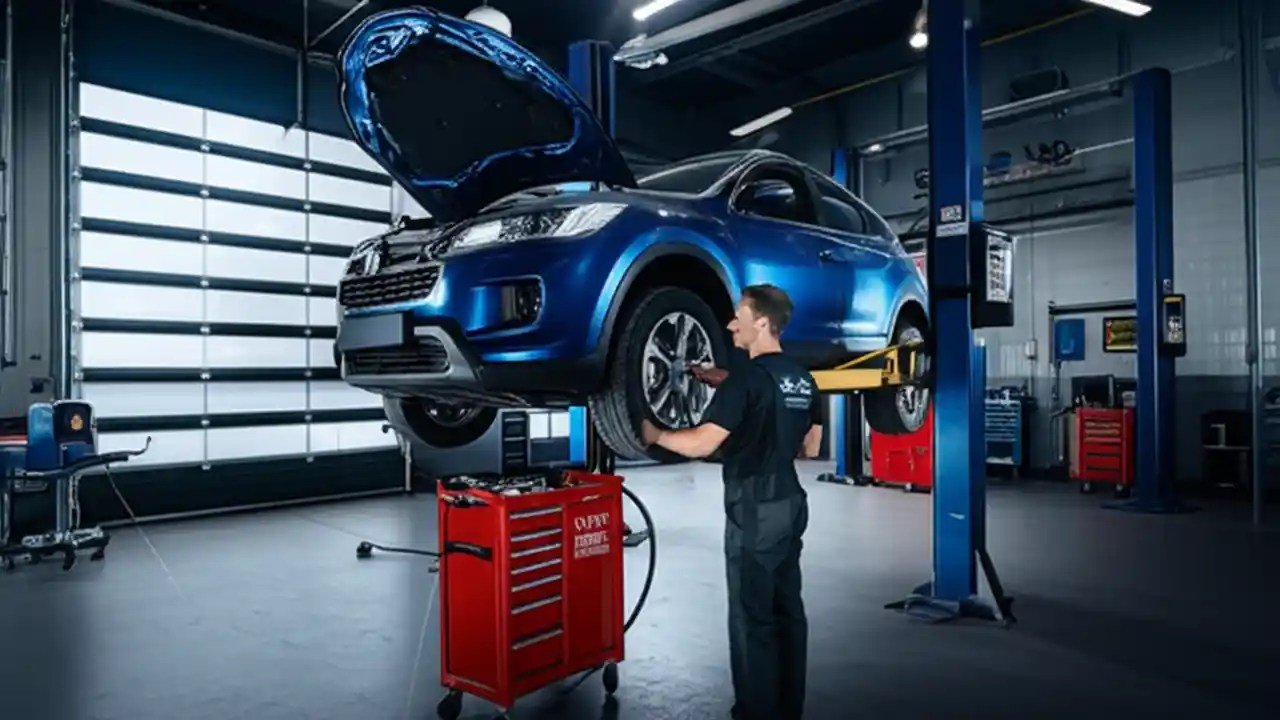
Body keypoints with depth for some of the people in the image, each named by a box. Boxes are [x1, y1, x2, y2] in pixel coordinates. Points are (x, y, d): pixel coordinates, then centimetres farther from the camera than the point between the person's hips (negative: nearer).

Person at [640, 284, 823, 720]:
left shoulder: (746, 377, -16)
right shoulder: (802, 378, 10)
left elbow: (701, 444, -21)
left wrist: (655, 434, -5)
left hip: (755, 507, -9)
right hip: (790, 501, 9)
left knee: (752, 615, 1)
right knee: (786, 609, 15)